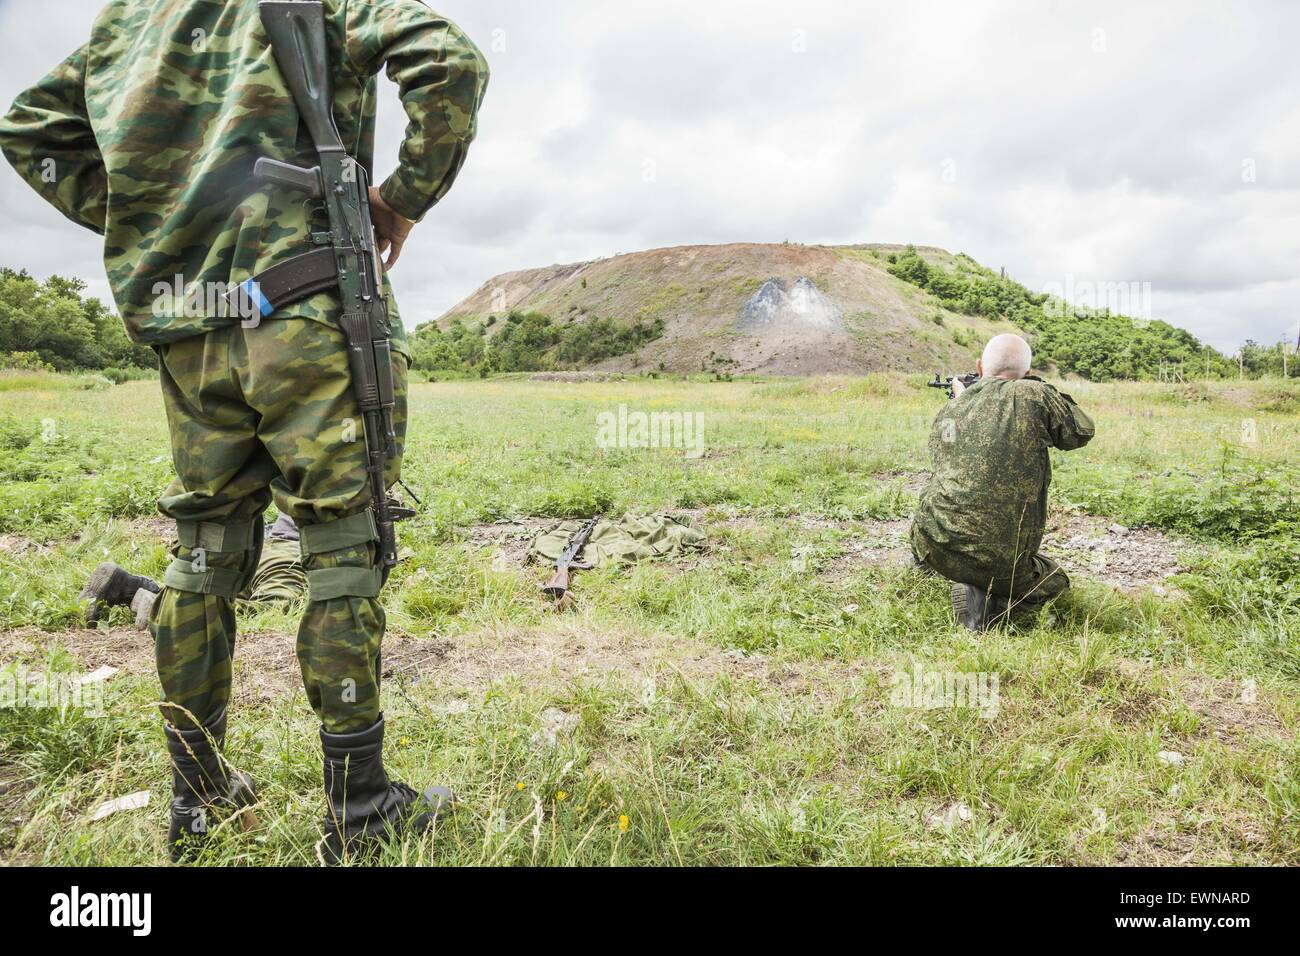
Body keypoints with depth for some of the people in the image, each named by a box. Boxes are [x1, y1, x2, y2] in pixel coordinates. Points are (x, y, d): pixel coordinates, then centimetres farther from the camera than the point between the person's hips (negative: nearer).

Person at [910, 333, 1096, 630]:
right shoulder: (1032, 395, -7)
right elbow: (1082, 432, 10)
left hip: (932, 546, 6)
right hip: (998, 561, -6)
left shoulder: (946, 413, 6)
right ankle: (987, 601, -2)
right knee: (1055, 579, 24)